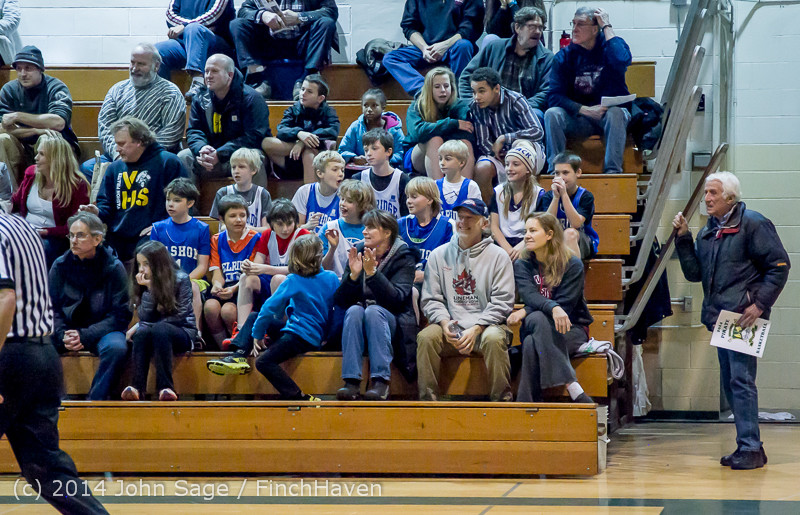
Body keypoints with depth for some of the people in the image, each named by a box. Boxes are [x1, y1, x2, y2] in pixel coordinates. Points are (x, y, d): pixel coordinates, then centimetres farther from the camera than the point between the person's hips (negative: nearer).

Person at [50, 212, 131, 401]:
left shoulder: (114, 268, -5)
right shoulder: (60, 266, 2)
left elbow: (120, 315, -7)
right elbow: (52, 308, 5)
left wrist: (85, 335, -17)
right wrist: (63, 335, -15)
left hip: (102, 330, -2)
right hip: (68, 328, 2)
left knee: (116, 347, -36)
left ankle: (96, 401, -26)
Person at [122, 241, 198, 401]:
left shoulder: (181, 279, -5)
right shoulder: (143, 283, 5)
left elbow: (180, 316, -10)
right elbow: (144, 317, -4)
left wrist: (144, 325, -11)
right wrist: (148, 289, -16)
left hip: (183, 333, -3)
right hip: (157, 335, 3)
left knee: (159, 329, -36)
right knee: (142, 332, -32)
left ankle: (165, 387, -42)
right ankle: (138, 387, -43)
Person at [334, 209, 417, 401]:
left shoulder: (403, 256, -2)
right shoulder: (358, 253, 8)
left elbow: (396, 299, -17)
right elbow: (339, 301, 3)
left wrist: (372, 273, -25)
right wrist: (353, 275, -14)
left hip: (393, 323, -3)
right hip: (359, 323, 3)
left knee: (373, 310, -33)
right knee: (354, 310, -29)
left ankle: (381, 381, -38)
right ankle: (351, 381, -38)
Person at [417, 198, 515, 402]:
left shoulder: (498, 257, 4)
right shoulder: (438, 255, 12)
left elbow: (502, 303, -2)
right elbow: (430, 299, 9)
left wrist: (476, 329, -14)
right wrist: (444, 323, -11)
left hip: (485, 325, -2)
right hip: (450, 329, 2)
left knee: (494, 338, -35)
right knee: (426, 337, -28)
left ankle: (501, 399, -23)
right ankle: (427, 399, -20)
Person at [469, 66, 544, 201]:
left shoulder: (515, 100, -17)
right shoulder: (475, 107, -5)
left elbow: (537, 132, -28)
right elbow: (483, 143, -5)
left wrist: (503, 139, -27)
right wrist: (495, 151, -26)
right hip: (499, 155, 3)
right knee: (481, 169, -29)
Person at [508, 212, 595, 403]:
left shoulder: (572, 265, -2)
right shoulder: (522, 265, 8)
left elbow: (564, 305, -11)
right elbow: (530, 296, -12)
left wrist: (525, 312, -20)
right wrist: (552, 308, -34)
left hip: (572, 331, -2)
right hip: (536, 329, 2)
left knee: (531, 344, -34)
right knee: (536, 320, -36)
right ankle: (572, 386, -45)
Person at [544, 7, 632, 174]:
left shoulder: (609, 46, -2)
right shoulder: (565, 56, 2)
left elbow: (622, 61, -29)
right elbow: (554, 97, -6)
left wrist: (606, 27, -17)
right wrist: (585, 110, -21)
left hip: (608, 116, -2)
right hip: (578, 119, 2)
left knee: (615, 113, -35)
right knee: (552, 114, -26)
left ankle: (613, 171, -36)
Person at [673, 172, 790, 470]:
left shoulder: (752, 225, -6)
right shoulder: (707, 233, 17)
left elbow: (779, 266, -8)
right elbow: (694, 273, 15)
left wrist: (760, 304, -14)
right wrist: (683, 238, 6)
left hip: (744, 315, -9)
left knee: (741, 379, -13)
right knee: (730, 383, 10)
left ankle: (750, 448, -12)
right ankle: (748, 446, 17)